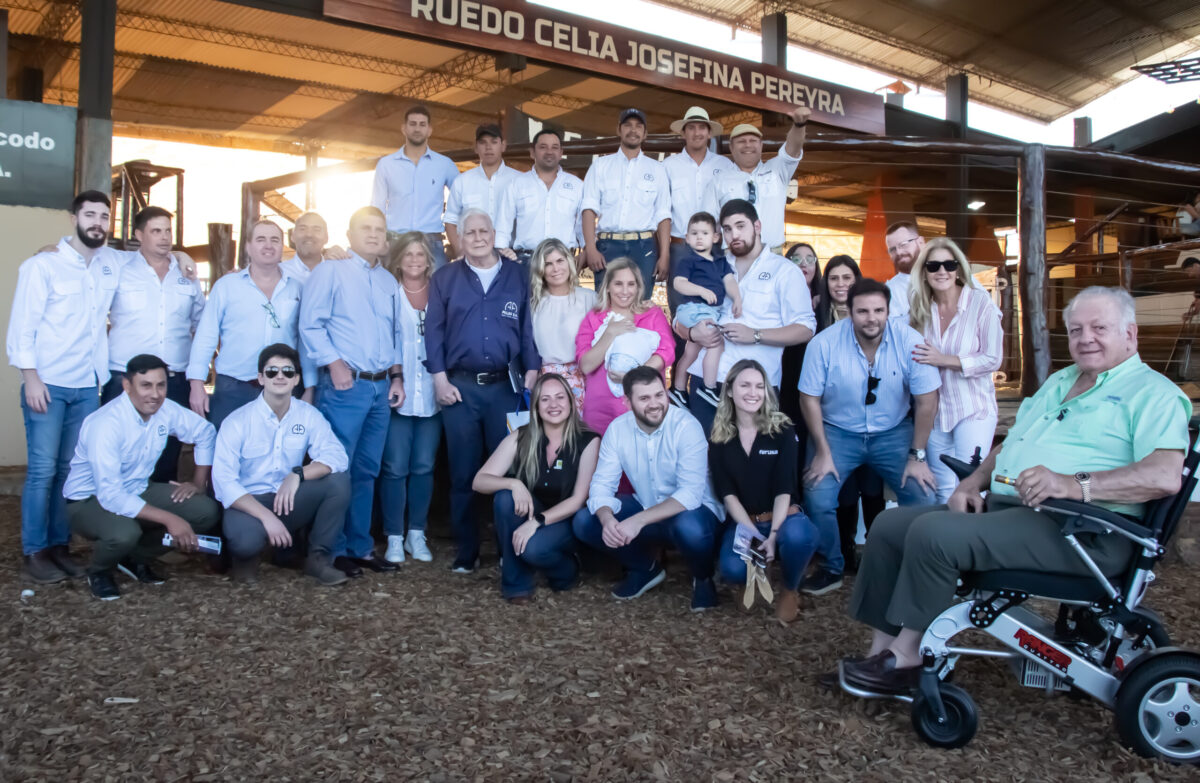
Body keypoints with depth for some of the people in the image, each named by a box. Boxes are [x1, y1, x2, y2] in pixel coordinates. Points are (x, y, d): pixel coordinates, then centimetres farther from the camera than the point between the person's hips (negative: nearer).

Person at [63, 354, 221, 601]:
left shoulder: (166, 410, -10)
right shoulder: (105, 424, -29)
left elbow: (205, 432, 10)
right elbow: (109, 495, -34)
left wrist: (198, 482, 2)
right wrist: (170, 519, -36)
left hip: (136, 491, 6)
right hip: (89, 500, -6)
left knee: (208, 511, -12)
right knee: (124, 533, -39)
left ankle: (137, 559, 11)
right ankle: (99, 571, 0)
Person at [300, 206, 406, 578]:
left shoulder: (389, 281, 18)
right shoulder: (330, 271, -1)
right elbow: (311, 324, -8)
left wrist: (396, 375, 12)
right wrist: (334, 364, -15)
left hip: (381, 387, 6)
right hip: (345, 384, -6)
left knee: (367, 471, 11)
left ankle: (360, 546, 20)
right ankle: (334, 550, 7)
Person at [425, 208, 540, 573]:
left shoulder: (517, 276, 9)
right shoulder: (445, 278, 9)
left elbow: (528, 327, 6)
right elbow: (433, 330, 5)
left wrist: (531, 374, -2)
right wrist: (440, 379, -4)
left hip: (505, 385, 0)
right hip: (460, 386, 0)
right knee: (463, 471, 5)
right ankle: (466, 551, 14)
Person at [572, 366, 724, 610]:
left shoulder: (687, 426, -23)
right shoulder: (617, 429, -9)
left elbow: (691, 493, -30)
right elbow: (602, 484, -10)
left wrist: (639, 521, -39)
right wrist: (607, 519, -33)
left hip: (691, 509, -5)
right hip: (646, 508, 5)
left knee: (690, 527, -39)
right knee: (583, 522, -12)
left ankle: (702, 577, -2)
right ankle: (645, 568, 12)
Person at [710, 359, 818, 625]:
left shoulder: (782, 430, -4)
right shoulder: (719, 438, 0)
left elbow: (784, 490, -10)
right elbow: (727, 494, -5)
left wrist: (773, 535, -24)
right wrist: (754, 534, -18)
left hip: (782, 516, 0)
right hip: (742, 522, 1)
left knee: (797, 536, -38)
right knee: (733, 570, -32)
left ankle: (790, 590, -4)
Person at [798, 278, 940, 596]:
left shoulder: (910, 342, -17)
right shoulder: (824, 344, -18)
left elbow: (926, 400, -10)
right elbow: (810, 398, -9)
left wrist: (917, 456, -9)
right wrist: (823, 452, -10)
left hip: (893, 432, 1)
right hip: (838, 432, -1)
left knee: (923, 497, -14)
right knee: (817, 497, -18)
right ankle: (832, 568, 9)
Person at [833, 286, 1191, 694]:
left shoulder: (1152, 393, -3)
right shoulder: (1057, 383, 26)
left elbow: (1166, 476, -19)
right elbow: (1010, 443, 28)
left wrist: (1075, 485, -31)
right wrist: (972, 483, 8)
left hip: (1081, 530, -9)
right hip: (1001, 507, 9)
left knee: (933, 533, -28)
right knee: (890, 525, -2)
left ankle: (906, 656, -11)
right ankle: (881, 650, 1)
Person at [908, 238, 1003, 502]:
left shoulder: (980, 303, -10)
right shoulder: (921, 308, 3)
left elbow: (993, 359, -13)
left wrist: (944, 360, -18)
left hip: (973, 409, -4)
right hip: (935, 410, 4)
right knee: (943, 490, 13)